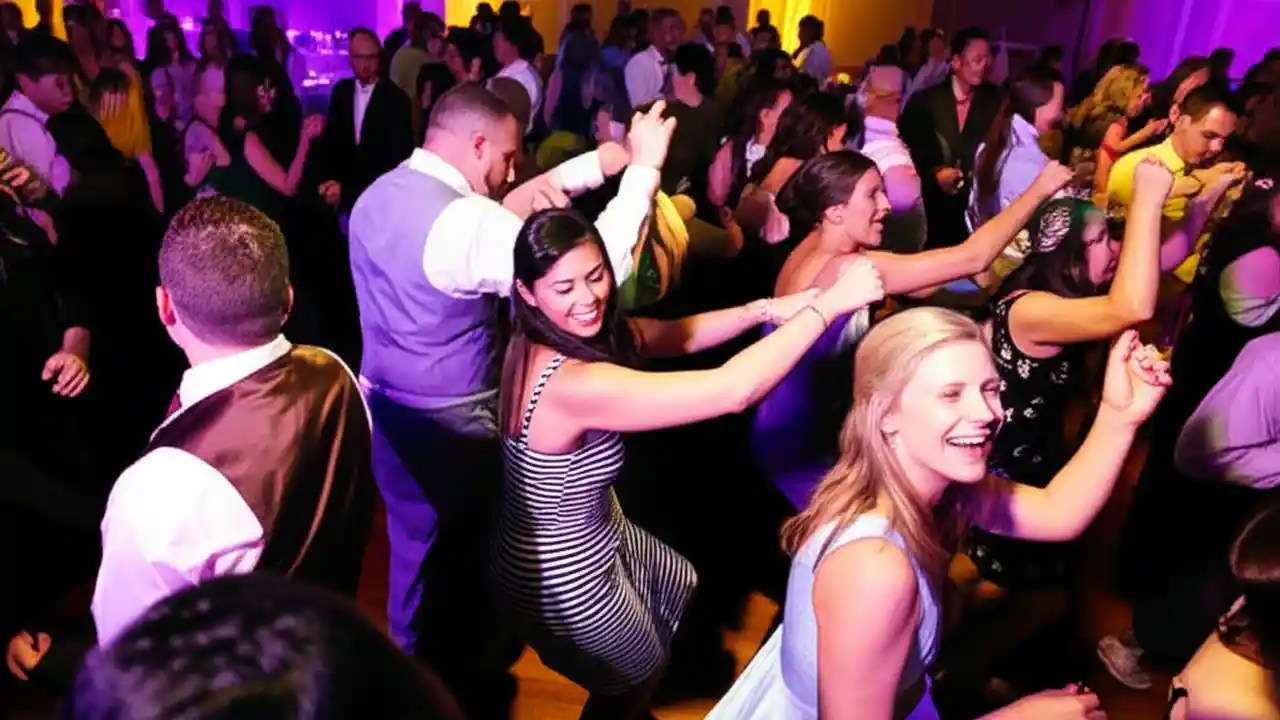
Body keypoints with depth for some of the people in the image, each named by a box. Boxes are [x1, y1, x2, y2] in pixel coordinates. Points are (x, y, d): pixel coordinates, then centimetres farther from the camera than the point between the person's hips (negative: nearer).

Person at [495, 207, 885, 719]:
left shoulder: (567, 334, -11)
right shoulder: (573, 384, -39)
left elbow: (681, 336, -2)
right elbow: (733, 391, -42)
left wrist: (765, 310, -17)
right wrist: (828, 303, -33)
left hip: (583, 538, 9)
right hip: (563, 581, -9)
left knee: (681, 587, 32)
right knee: (639, 675, 22)